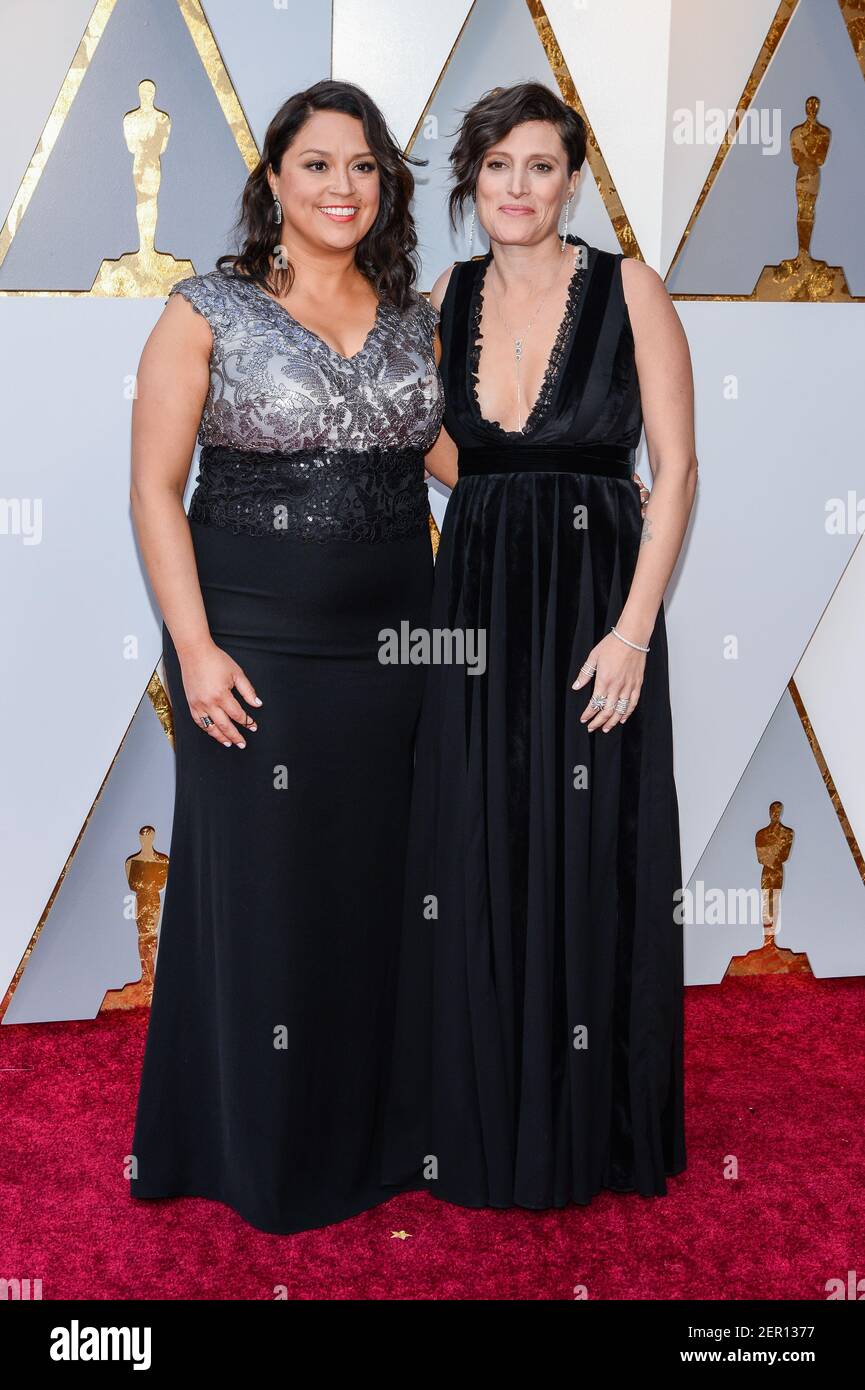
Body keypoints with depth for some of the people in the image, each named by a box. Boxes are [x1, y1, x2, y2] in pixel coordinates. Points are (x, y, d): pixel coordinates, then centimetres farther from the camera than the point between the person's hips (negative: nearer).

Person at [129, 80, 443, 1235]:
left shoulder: (412, 317, 9)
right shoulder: (208, 311, -3)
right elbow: (155, 488, -6)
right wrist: (195, 647, -14)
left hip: (391, 641, 4)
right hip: (257, 642, -4)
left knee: (372, 885, 12)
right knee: (258, 886, 4)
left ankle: (360, 1131, 31)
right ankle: (258, 1152, 24)